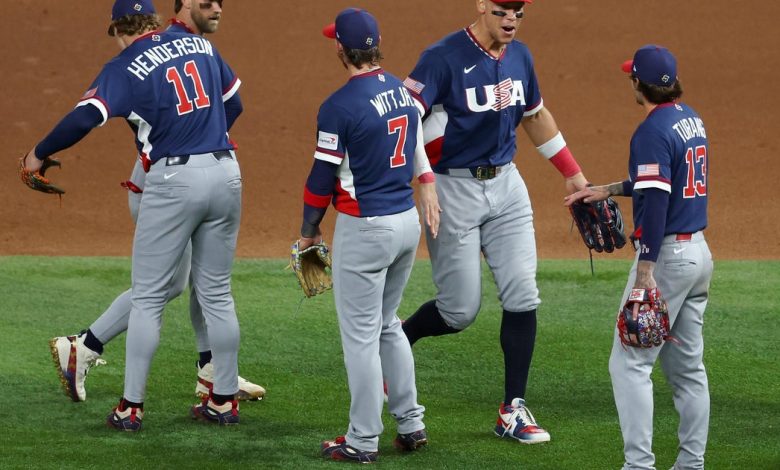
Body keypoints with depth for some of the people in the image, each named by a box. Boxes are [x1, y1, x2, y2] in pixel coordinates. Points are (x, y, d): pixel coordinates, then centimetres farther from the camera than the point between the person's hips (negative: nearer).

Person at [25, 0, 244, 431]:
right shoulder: (201, 45, 11)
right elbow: (233, 101, 21)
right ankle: (225, 400, 17)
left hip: (174, 179, -5)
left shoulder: (126, 67, -5)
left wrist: (38, 154, -6)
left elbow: (84, 118, -18)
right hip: (225, 173, 5)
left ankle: (131, 407, 3)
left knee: (147, 298, 3)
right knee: (216, 293, 14)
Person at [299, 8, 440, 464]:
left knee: (361, 334, 0)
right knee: (388, 325, 20)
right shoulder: (403, 92, 6)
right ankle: (411, 425, 21)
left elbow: (323, 176, -11)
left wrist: (309, 231, 0)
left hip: (364, 229, -7)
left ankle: (363, 441, 5)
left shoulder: (339, 106, -16)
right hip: (408, 221, 8)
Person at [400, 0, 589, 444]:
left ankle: (513, 410, 6)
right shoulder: (444, 57, -16)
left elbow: (536, 115, 22)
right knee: (461, 310, -4)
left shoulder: (520, 56, 6)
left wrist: (572, 173, 21)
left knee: (522, 296, -1)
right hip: (454, 189, -6)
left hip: (506, 183, 6)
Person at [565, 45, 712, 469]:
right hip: (699, 252, 9)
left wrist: (645, 273, -25)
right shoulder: (690, 119, 12)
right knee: (687, 365, 13)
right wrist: (607, 191, 29)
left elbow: (655, 202, -23)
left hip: (668, 254, -9)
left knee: (630, 362, -6)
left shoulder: (653, 131, -16)